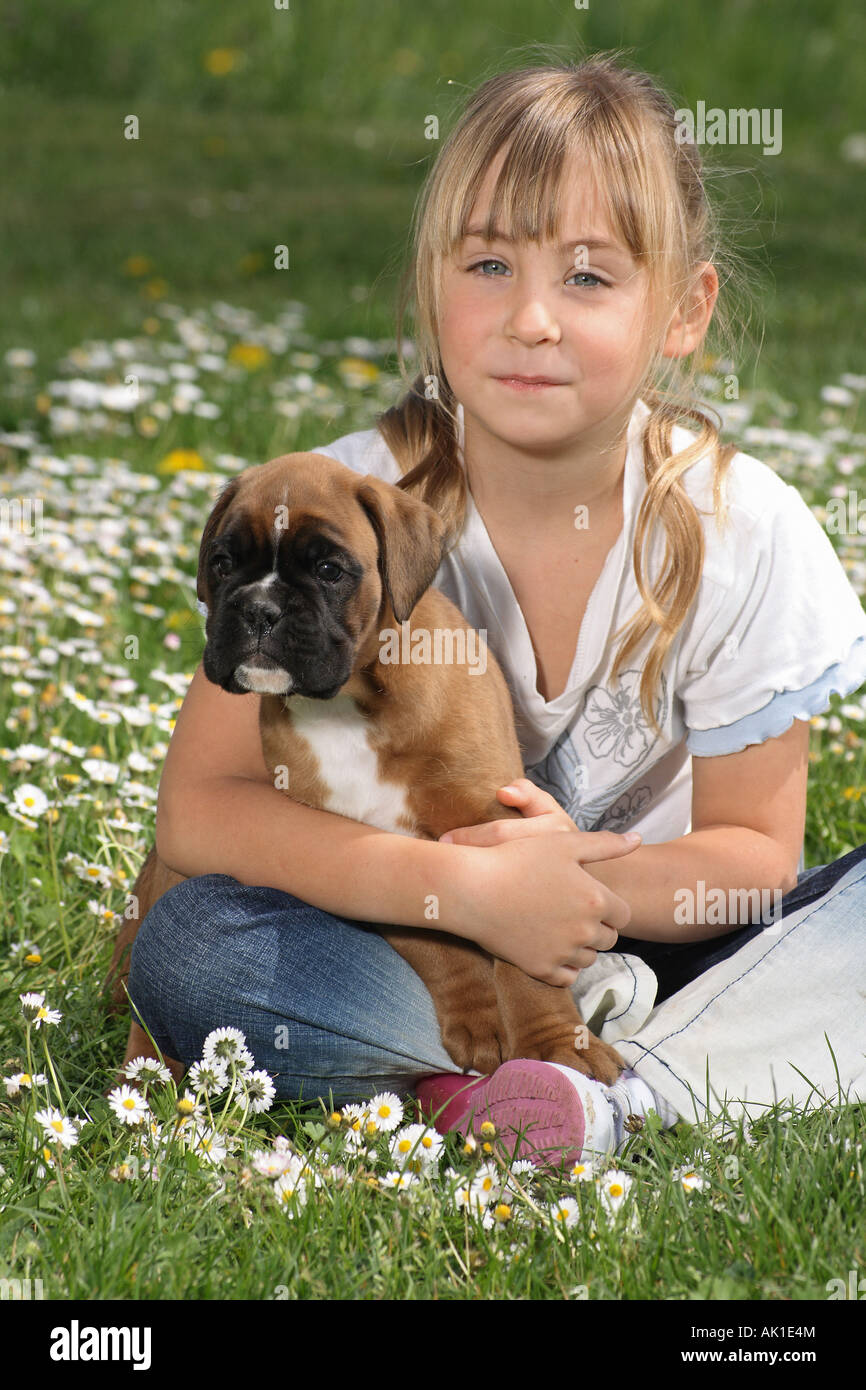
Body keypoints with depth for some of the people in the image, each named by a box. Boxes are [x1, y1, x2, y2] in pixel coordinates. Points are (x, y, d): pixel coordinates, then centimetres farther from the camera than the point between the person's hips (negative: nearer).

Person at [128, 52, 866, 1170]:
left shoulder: (740, 531, -12)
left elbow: (754, 854, -6)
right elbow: (198, 811, -20)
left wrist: (578, 870, -27)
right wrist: (470, 885, -31)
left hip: (643, 934, 1)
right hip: (409, 940, -1)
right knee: (188, 947, -29)